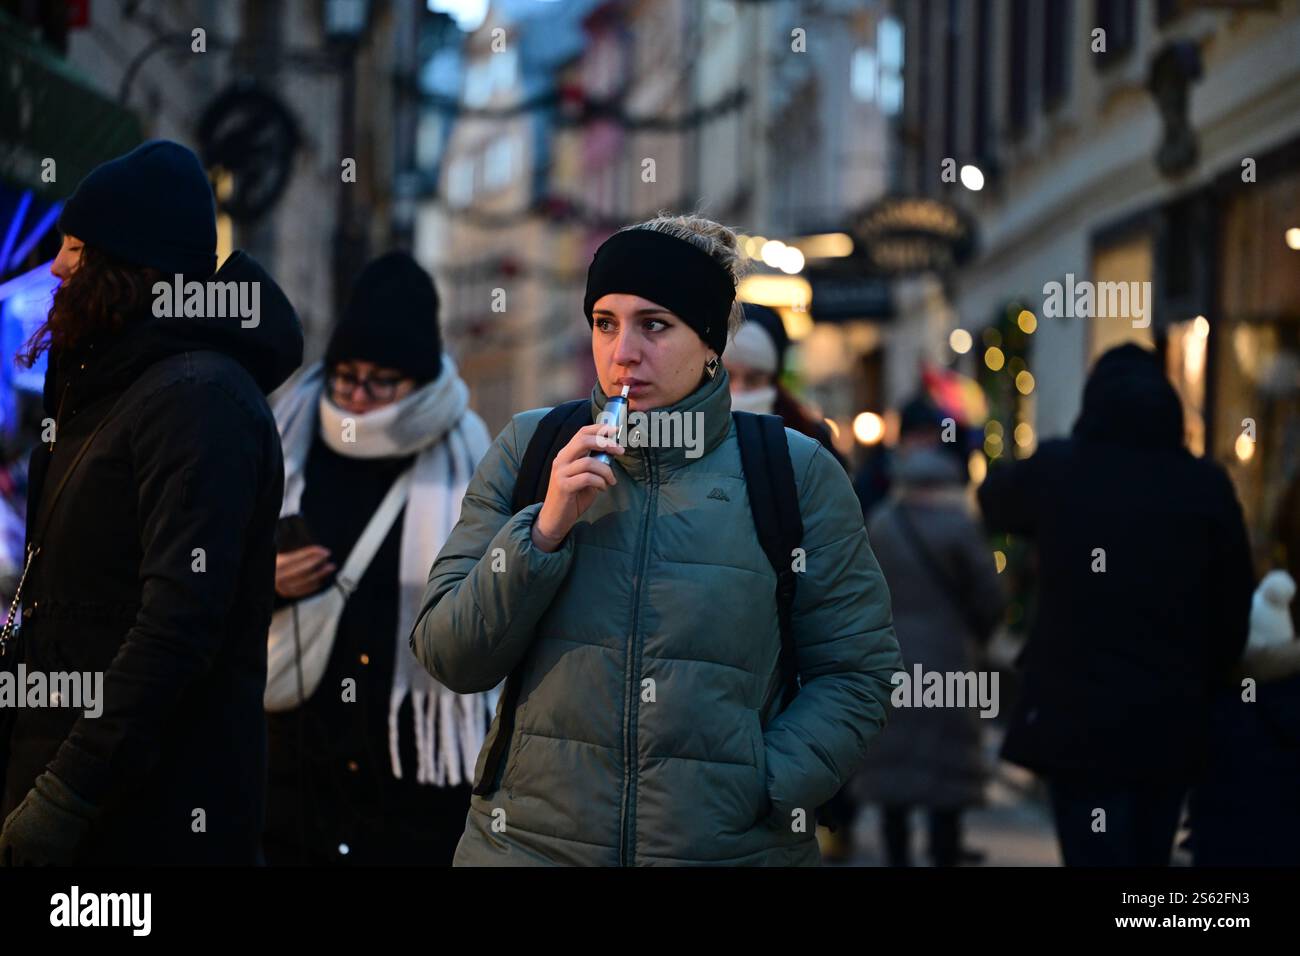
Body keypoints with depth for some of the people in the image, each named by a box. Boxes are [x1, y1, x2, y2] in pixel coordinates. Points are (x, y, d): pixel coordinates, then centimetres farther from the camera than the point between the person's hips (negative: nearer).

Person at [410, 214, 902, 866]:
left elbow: (854, 672, 0)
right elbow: (448, 660, -1)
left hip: (732, 847, -1)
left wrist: (763, 784, -13)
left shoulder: (796, 474, -2)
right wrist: (547, 530, -13)